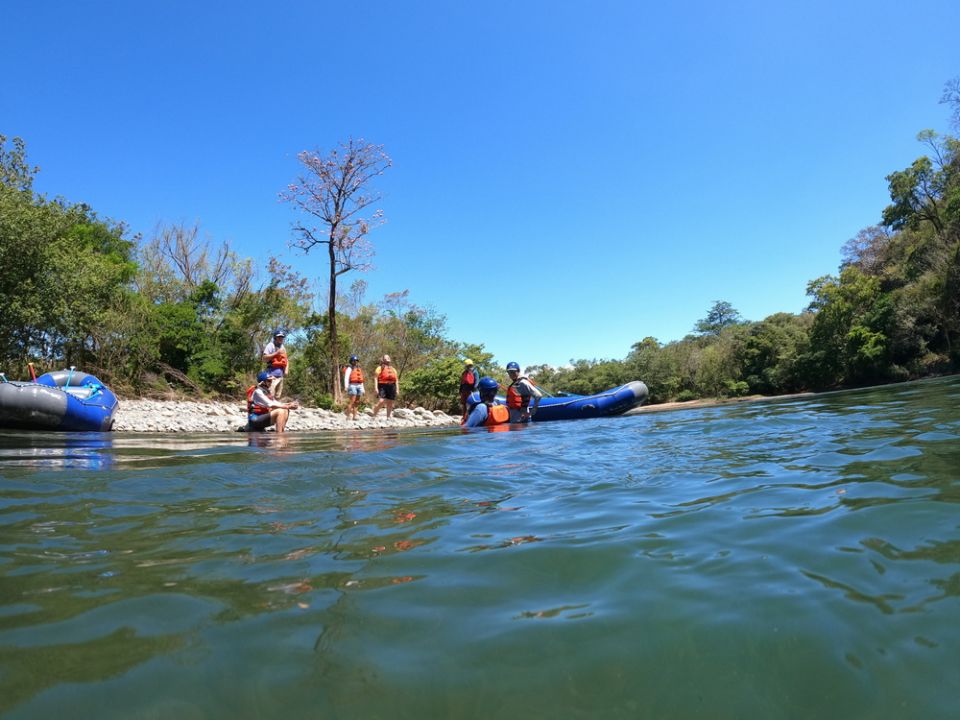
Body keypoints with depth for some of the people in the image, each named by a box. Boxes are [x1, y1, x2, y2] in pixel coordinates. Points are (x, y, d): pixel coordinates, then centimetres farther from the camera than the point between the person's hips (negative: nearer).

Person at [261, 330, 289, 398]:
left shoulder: (283, 347, 21)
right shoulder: (270, 345, -1)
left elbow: (286, 360, 25)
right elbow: (264, 358, -10)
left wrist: (286, 369, 8)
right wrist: (276, 353, -15)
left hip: (281, 374, 8)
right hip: (272, 372, -8)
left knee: (277, 396, 12)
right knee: (270, 396, -16)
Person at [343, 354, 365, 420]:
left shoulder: (359, 369, 23)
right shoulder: (350, 368, 2)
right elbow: (346, 378, -7)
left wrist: (362, 389, 21)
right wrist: (346, 387, -18)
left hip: (359, 386, 7)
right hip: (352, 385, -7)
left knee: (356, 403, 5)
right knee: (352, 402, -14)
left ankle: (354, 416, 6)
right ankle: (348, 416, -14)